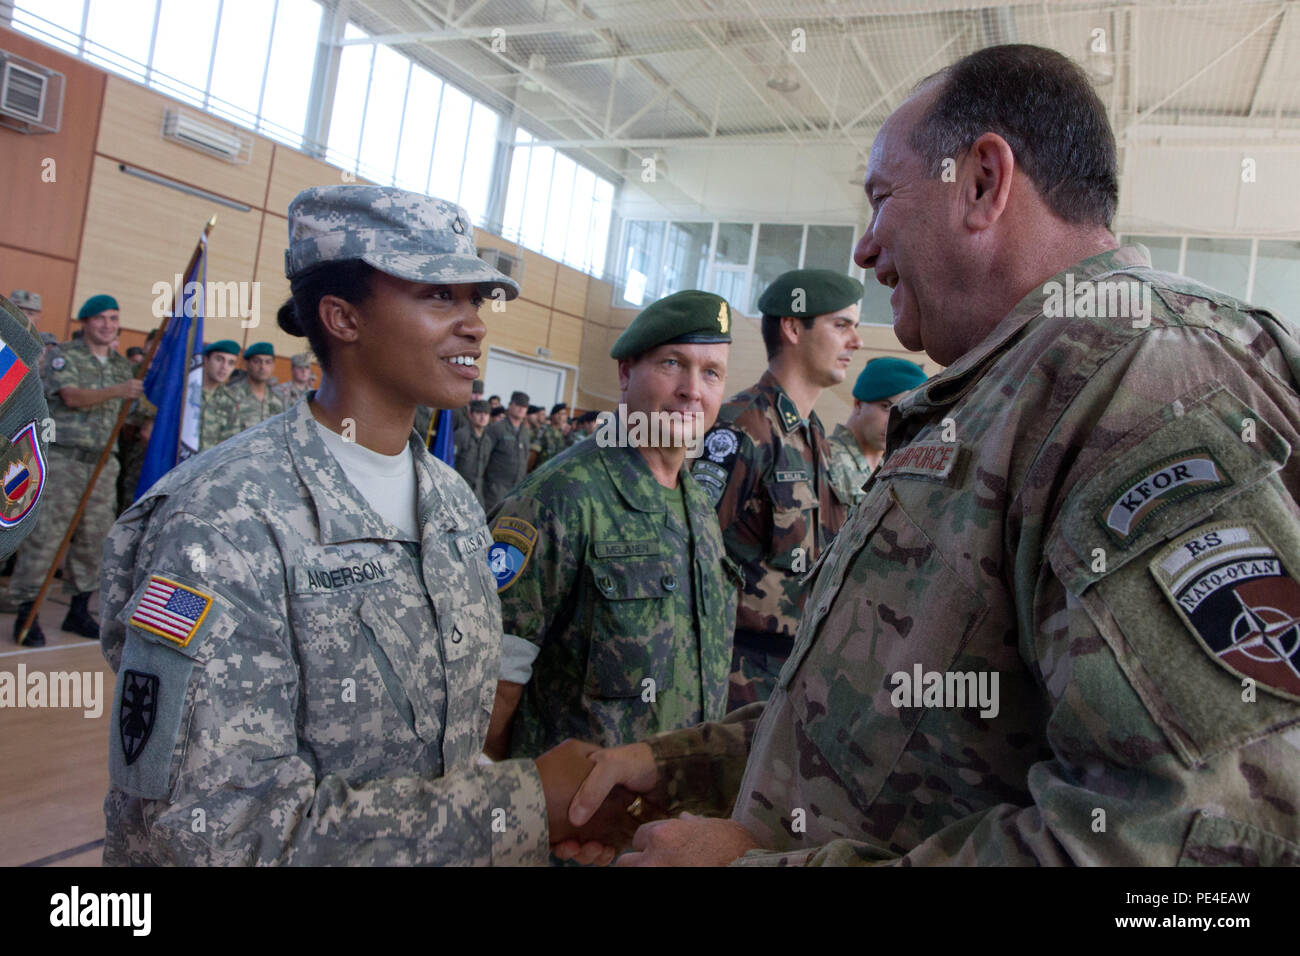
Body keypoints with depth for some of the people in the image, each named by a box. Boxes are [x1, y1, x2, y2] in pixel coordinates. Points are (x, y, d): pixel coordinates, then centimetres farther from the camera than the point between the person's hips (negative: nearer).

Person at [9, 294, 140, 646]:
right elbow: (72, 397, -19)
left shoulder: (122, 366, 16)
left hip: (102, 464, 5)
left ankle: (79, 611, 18)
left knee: (95, 537, 7)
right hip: (61, 459, -5)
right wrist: (117, 391, -32)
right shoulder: (63, 356, -1)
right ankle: (26, 613, 4)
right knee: (45, 535, -6)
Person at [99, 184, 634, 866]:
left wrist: (569, 799, -10)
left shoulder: (455, 500, -3)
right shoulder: (225, 520, -25)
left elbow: (466, 705, 5)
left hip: (448, 847, 6)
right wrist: (522, 805, -27)